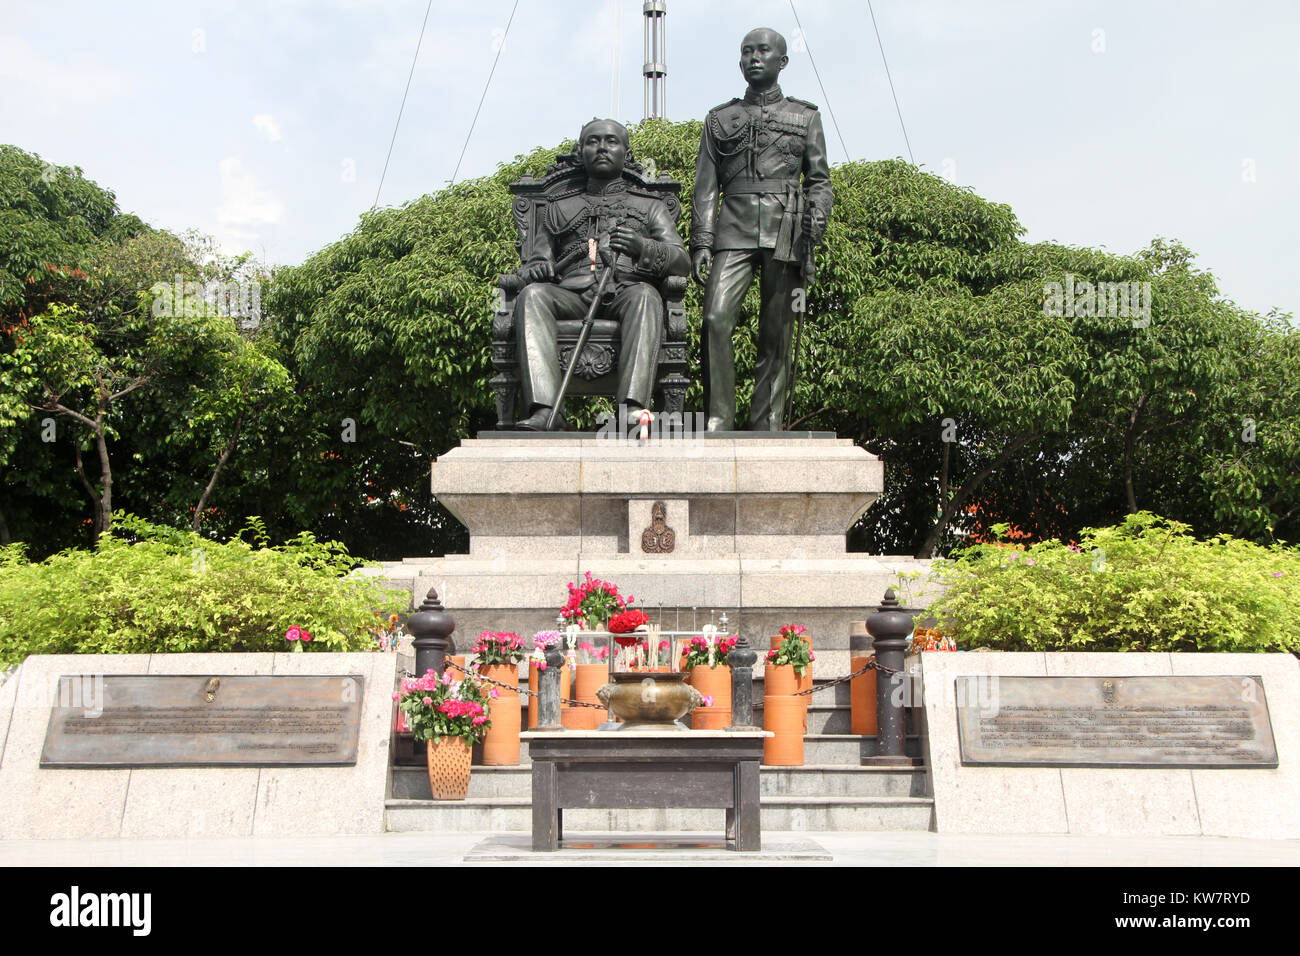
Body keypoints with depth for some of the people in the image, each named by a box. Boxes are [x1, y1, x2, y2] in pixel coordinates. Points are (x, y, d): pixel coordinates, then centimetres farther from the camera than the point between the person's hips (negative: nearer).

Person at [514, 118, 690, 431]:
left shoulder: (649, 207, 28)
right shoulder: (560, 209, 33)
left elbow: (682, 261, 13)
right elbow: (538, 260, 25)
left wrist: (643, 248, -10)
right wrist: (536, 270, -2)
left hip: (624, 291, -1)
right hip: (572, 295, 1)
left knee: (645, 295, -37)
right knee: (532, 294, -32)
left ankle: (633, 407, -51)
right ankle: (545, 410, -45)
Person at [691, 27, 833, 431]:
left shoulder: (805, 116, 19)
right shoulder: (720, 118, 20)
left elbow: (819, 179, 15)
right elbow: (706, 186, 13)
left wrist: (817, 216, -5)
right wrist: (701, 243, 2)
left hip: (786, 230, 0)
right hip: (735, 228, 0)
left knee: (776, 333, -4)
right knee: (716, 318, -19)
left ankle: (766, 427, 0)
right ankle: (718, 420, -14)